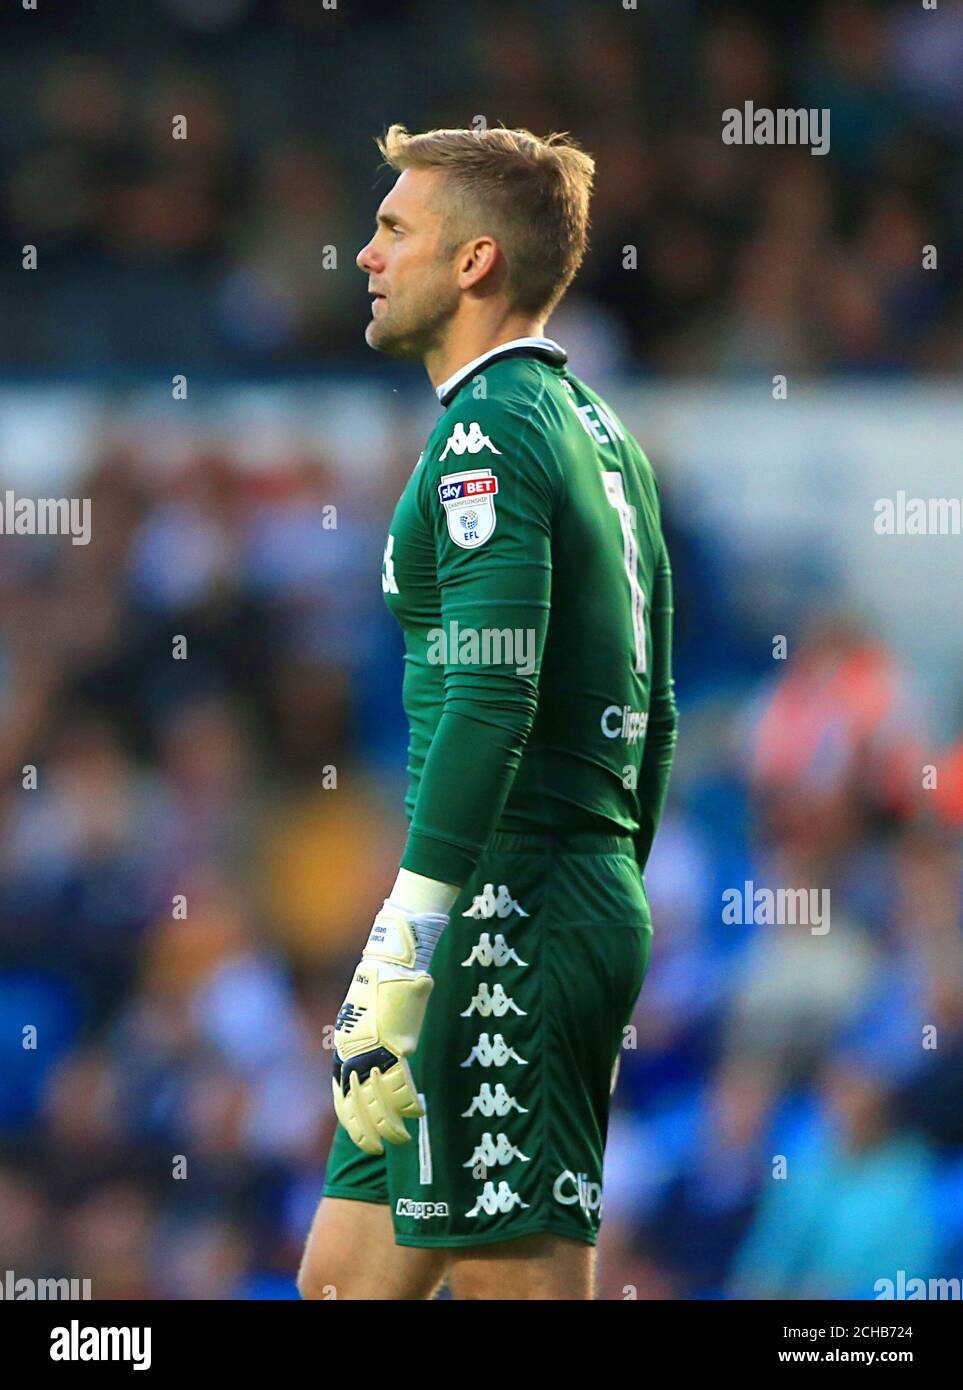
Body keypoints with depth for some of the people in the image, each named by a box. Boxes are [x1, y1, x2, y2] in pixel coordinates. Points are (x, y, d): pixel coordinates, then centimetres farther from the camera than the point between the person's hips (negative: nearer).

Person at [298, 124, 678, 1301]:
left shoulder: (490, 432, -12)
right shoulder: (601, 434, 18)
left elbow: (489, 706, -22)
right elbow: (650, 718, 22)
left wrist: (397, 961, -23)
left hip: (509, 928, -10)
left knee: (519, 1280, -8)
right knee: (345, 1274, 12)